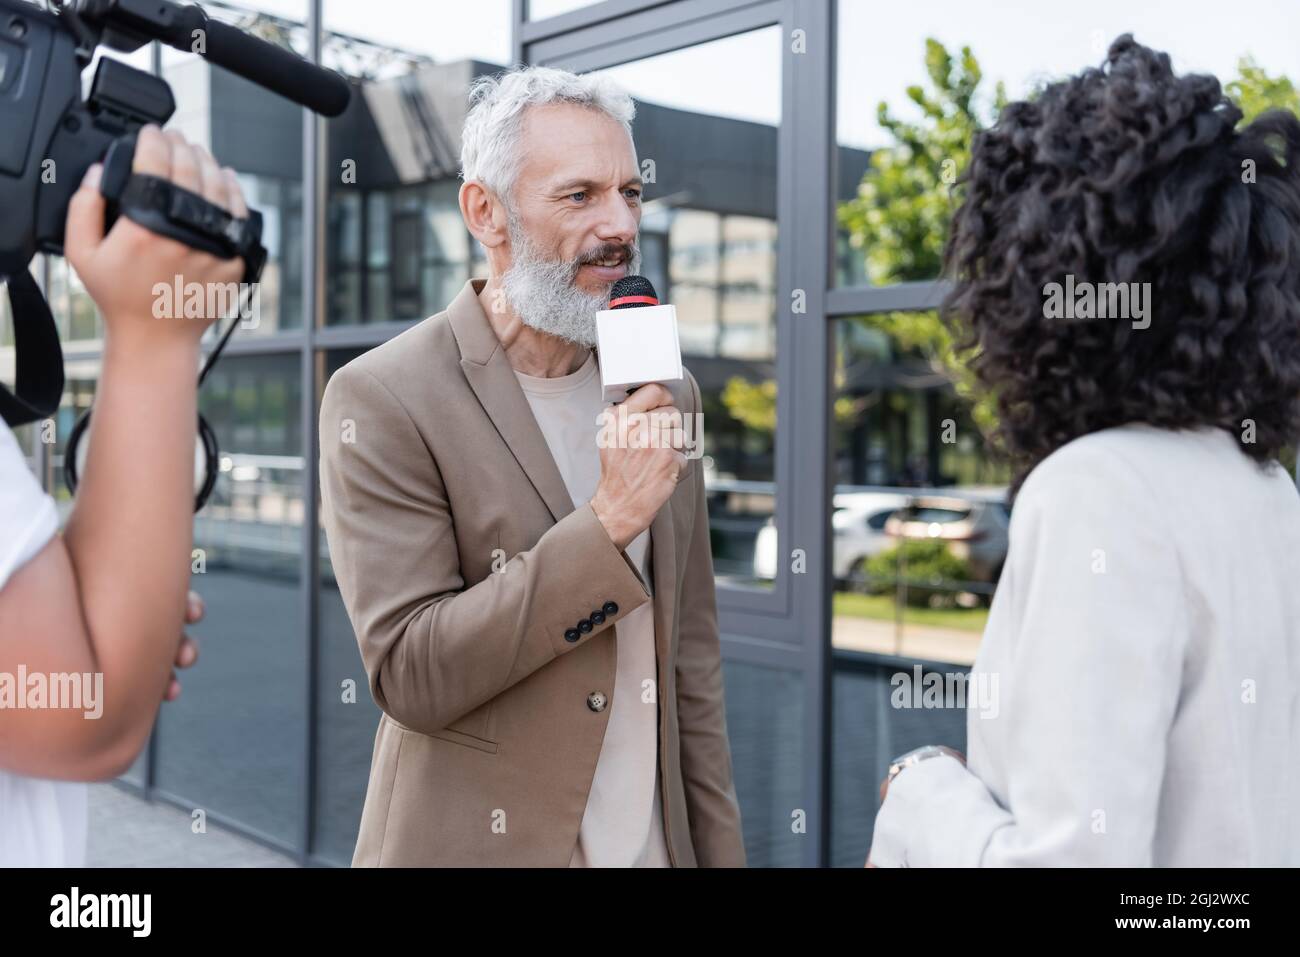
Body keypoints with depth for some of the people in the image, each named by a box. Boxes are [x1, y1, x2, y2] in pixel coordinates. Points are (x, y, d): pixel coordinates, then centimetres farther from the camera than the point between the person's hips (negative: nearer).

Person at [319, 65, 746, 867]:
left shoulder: (666, 391, 2)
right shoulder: (382, 401, -14)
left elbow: (691, 659, 6)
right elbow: (409, 674, -19)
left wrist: (718, 850, 5)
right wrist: (607, 524, -24)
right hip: (478, 842, -4)